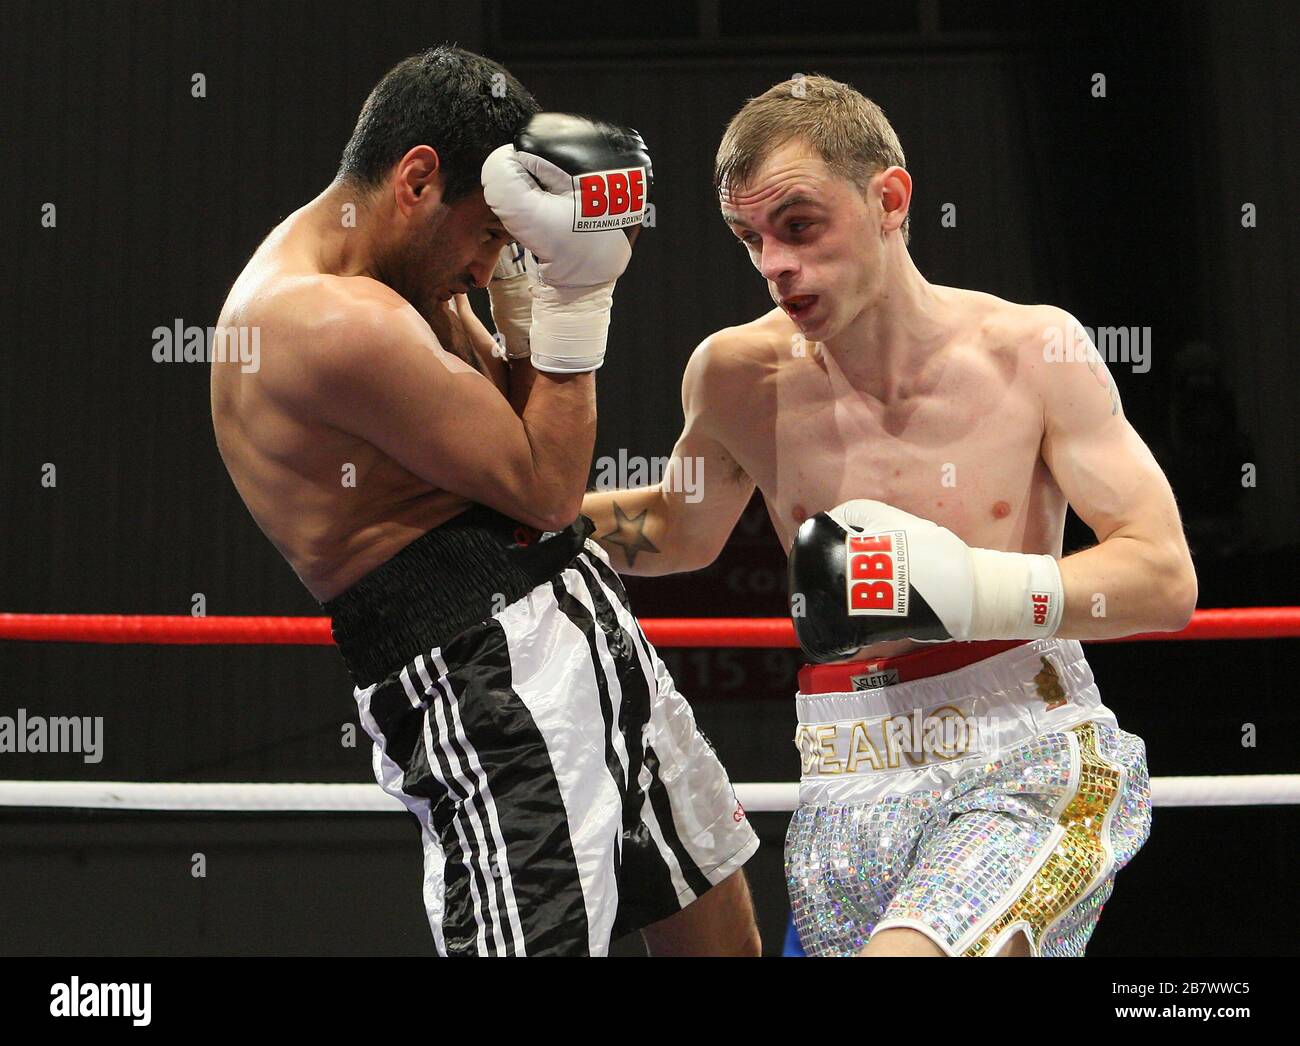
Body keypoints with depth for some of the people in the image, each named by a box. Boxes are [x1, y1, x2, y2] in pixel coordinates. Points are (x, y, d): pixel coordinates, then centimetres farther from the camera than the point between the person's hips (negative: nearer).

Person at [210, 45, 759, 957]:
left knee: (722, 933, 16)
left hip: (586, 626, 11)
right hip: (483, 675, -11)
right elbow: (547, 490, -14)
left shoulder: (404, 269, 13)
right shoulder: (337, 322, -20)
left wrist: (527, 281, 7)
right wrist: (571, 294, -9)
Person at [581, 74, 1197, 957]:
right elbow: (681, 533, 22)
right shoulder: (739, 374, 1)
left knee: (904, 949, -28)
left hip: (1032, 768, -4)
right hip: (851, 795, 4)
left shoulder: (1033, 351, -6)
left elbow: (1168, 581, -8)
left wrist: (969, 590, -22)